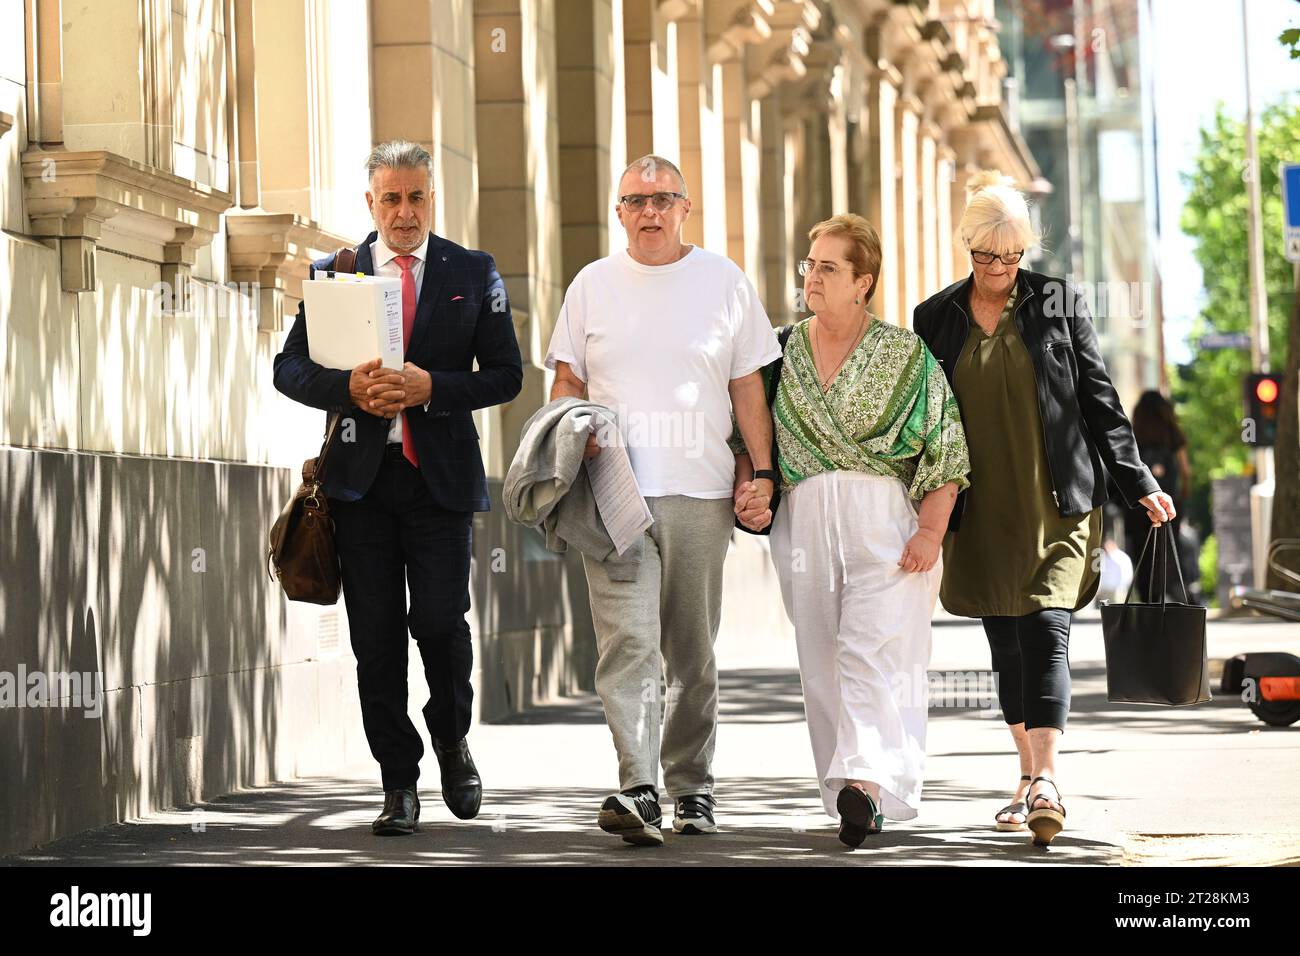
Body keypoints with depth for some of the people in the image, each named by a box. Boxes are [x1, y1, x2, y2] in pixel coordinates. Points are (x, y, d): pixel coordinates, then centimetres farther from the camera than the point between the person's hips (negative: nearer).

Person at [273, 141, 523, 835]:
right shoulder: (332, 274, 9)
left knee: (440, 620, -9)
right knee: (375, 638, 1)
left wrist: (431, 387, -13)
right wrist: (348, 389, -12)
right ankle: (399, 783, 9)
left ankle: (452, 740, 19)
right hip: (361, 477, 1)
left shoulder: (473, 274, 7)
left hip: (441, 475, -1)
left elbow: (505, 374, 3)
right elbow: (290, 368, 7)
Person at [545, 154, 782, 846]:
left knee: (693, 653, 7)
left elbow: (748, 386, 9)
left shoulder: (722, 281, 8)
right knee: (627, 644, -13)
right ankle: (638, 791, -21)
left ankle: (691, 787, 18)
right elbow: (567, 380, 15)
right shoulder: (592, 284, 11)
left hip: (699, 492, 0)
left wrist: (763, 472, 2)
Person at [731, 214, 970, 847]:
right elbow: (747, 434, 19)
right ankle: (849, 798, 9)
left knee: (874, 652, -17)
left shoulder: (905, 355, 3)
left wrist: (931, 530, -11)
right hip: (804, 523, 4)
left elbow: (946, 449, 0)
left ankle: (868, 785, -31)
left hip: (885, 518, -4)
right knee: (823, 665, 3)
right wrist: (745, 490, -1)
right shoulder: (780, 353, 13)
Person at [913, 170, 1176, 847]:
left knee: (1045, 630, -16)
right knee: (1005, 645, 7)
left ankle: (1046, 780, -24)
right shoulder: (936, 319, 7)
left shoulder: (1060, 304, 3)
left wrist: (1139, 484, 2)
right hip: (981, 511, 3)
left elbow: (1099, 400, 5)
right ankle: (1030, 777, 19)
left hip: (1056, 504, -3)